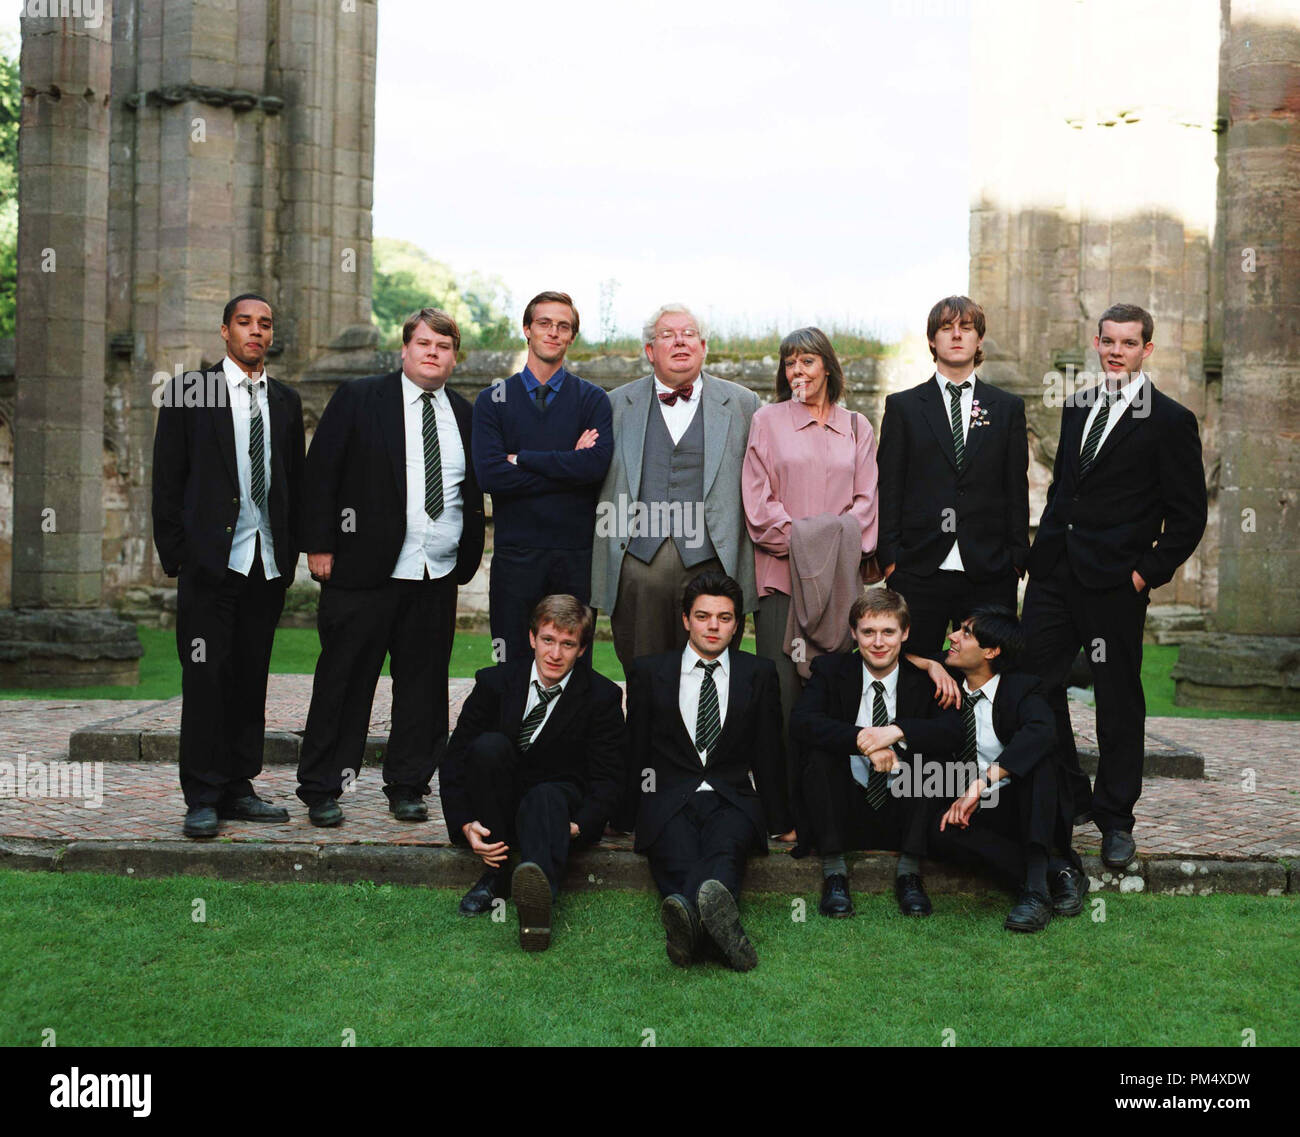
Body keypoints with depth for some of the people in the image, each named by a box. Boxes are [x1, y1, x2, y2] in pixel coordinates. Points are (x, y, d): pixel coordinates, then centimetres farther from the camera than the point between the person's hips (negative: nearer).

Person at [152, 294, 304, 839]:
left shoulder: (286, 400, 14)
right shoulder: (190, 391, 2)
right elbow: (167, 478, 1)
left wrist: (291, 549, 7)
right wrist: (174, 553, -5)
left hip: (268, 562, 4)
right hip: (211, 557, -4)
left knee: (251, 676, 8)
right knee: (206, 674, -5)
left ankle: (237, 789, 16)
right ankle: (202, 798, 1)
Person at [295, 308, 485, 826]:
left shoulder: (465, 415, 13)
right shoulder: (359, 397, 1)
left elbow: (473, 493, 18)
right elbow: (321, 472, -2)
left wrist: (467, 560, 10)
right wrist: (320, 545, -7)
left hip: (438, 578, 4)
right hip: (364, 570, -4)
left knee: (423, 685, 8)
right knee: (344, 681, 1)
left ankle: (407, 788, 19)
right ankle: (320, 790, 11)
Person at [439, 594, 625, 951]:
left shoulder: (602, 696, -5)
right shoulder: (495, 682, -3)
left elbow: (607, 778, -5)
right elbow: (455, 759, -2)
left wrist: (579, 827, -23)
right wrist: (465, 824, -17)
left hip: (559, 800, -2)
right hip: (498, 805, 2)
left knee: (545, 798, -38)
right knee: (490, 745, -29)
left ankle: (539, 891, -70)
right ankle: (494, 872, -23)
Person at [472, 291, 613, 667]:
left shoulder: (592, 399, 7)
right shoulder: (492, 400, 8)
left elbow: (598, 464, -11)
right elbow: (488, 475, -7)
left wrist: (521, 459, -8)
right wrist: (569, 466, -8)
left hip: (577, 553, 0)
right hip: (516, 554, 0)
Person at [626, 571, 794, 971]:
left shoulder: (759, 673, 17)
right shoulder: (649, 672, 14)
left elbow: (768, 754, 19)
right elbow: (635, 752, 16)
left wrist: (781, 823, 18)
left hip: (731, 801, 0)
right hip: (669, 800, 0)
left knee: (725, 849, -37)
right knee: (680, 860, -36)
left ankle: (687, 912, -68)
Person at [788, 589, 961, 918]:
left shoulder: (925, 677, 2)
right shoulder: (830, 669, 0)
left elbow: (951, 733, -17)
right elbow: (800, 722, -19)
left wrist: (897, 731, -33)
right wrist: (861, 739, -34)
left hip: (901, 812, 0)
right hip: (847, 812, 0)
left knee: (929, 751, -23)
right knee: (819, 751, -24)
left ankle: (909, 872, -18)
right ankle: (834, 871, -20)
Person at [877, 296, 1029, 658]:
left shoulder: (1008, 408, 12)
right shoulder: (903, 406, 8)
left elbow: (1017, 489, 10)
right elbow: (889, 488, 5)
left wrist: (1017, 558, 3)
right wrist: (889, 557, -2)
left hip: (989, 573, 1)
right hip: (919, 572, -1)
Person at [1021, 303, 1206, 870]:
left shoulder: (1170, 421, -4)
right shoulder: (1076, 408, 14)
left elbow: (1188, 515, -4)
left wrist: (1149, 572, -11)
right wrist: (1045, 544, 11)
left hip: (1115, 581, -5)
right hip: (1054, 572, 6)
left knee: (1118, 700, 4)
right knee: (1035, 684, 5)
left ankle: (1115, 818, 18)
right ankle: (1069, 798, 22)